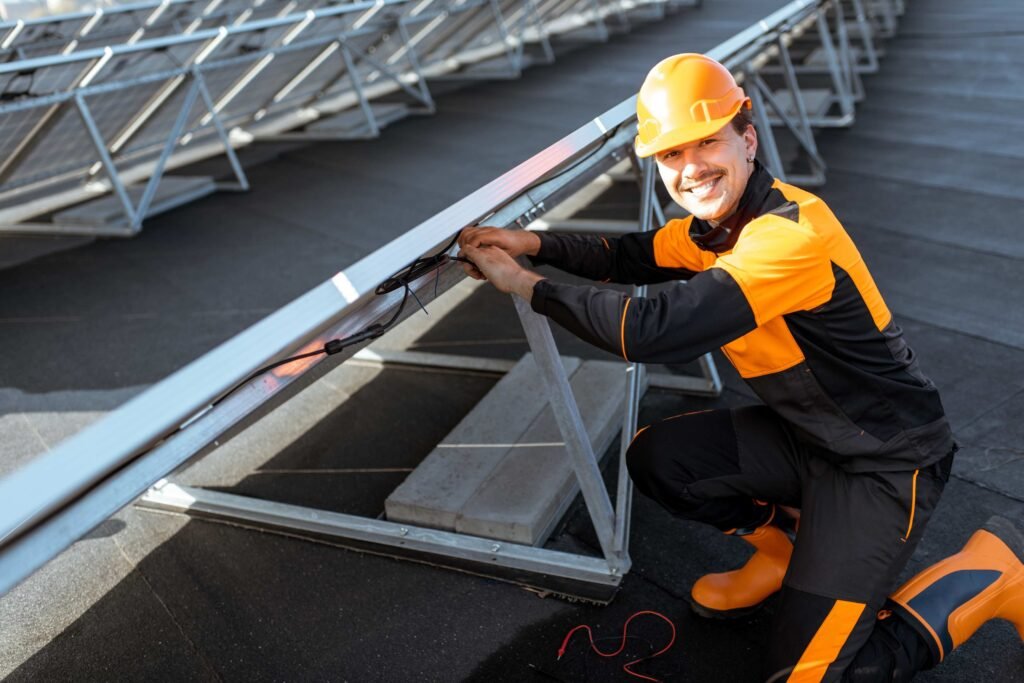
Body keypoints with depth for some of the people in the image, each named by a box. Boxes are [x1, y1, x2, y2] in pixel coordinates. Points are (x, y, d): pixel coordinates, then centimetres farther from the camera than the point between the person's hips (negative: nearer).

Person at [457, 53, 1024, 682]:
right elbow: (634, 254, 6)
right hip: (806, 434, 8)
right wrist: (535, 244, -11)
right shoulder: (720, 219, -2)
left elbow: (654, 329, -39)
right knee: (655, 458, -2)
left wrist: (528, 285, -27)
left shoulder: (793, 235, -31)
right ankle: (784, 543, 21)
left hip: (885, 463, -8)